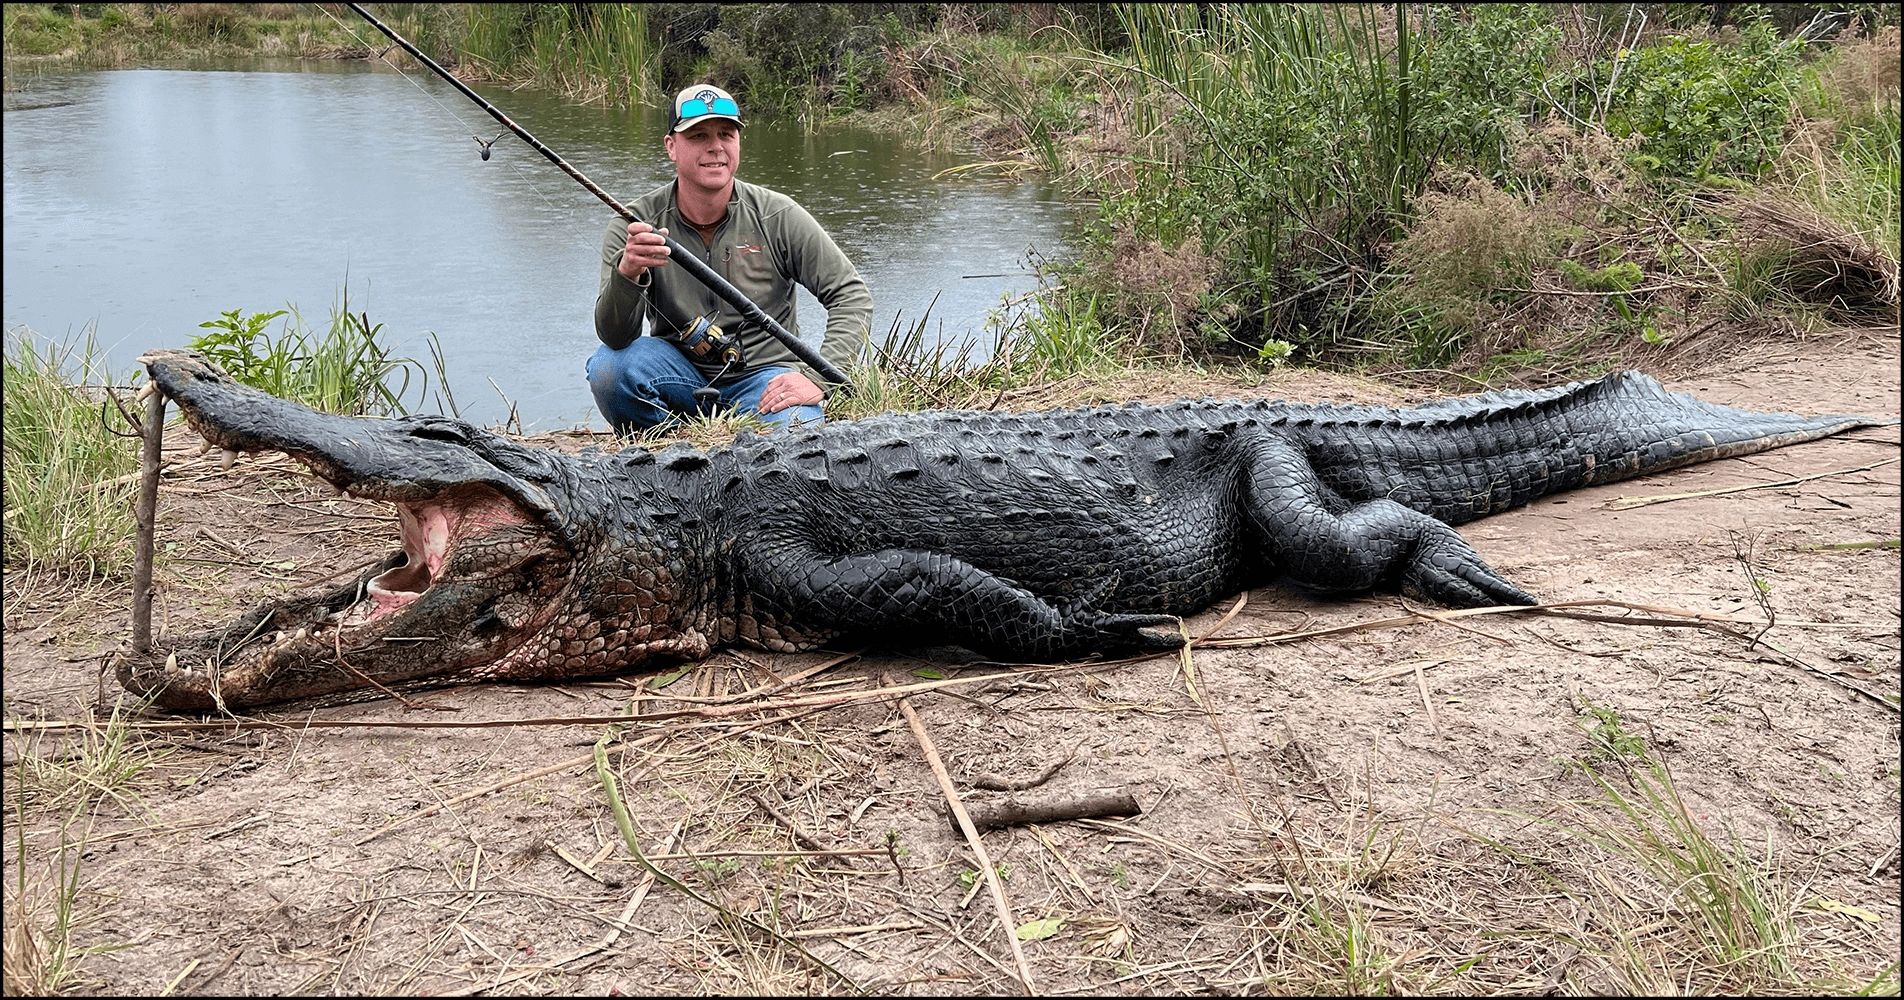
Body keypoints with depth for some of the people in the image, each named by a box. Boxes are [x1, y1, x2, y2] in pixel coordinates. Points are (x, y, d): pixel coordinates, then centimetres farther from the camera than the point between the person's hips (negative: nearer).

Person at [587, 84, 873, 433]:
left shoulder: (778, 217, -9)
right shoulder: (635, 226, -9)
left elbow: (853, 296, -7)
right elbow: (616, 337, -19)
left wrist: (816, 378, -20)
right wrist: (627, 273, -40)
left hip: (764, 374, -1)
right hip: (679, 374, 1)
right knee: (608, 367, -28)